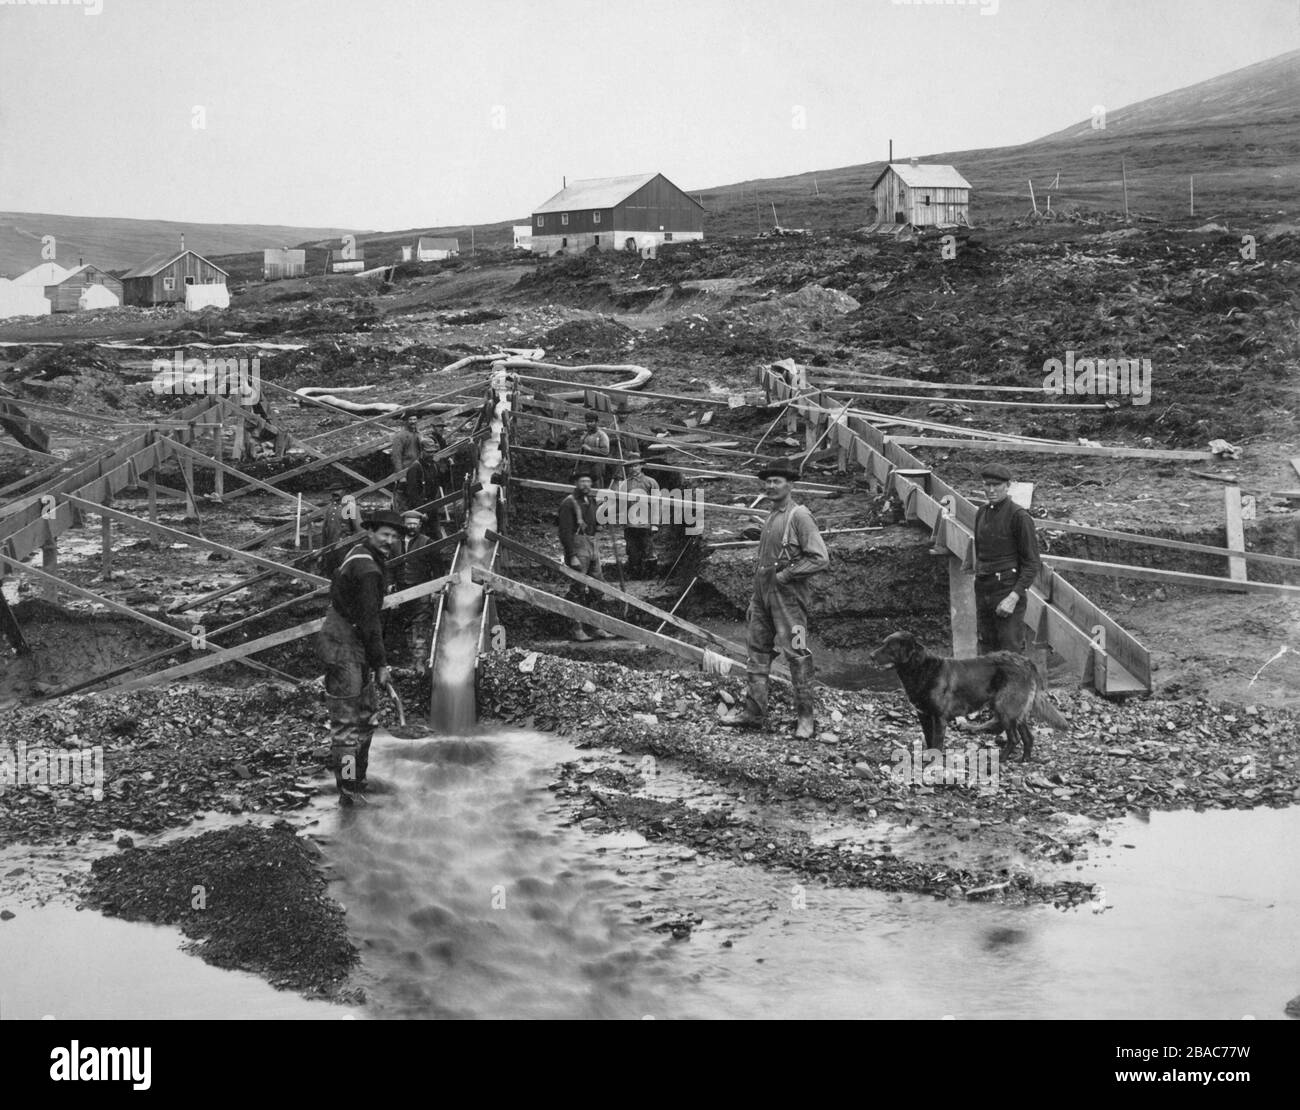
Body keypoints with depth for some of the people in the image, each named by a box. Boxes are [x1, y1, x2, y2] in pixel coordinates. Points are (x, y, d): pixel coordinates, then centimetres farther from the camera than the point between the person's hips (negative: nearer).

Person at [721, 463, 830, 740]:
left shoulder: (799, 516, -11)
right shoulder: (770, 518, 15)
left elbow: (820, 559, -17)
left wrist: (785, 575, -14)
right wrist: (753, 599, 20)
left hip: (788, 594, -9)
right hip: (764, 592, 9)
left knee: (796, 652, -6)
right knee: (756, 647, 11)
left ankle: (806, 717, 0)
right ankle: (754, 710, 19)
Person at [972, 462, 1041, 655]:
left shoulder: (1019, 516, -10)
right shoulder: (981, 513, 11)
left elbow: (1032, 563, -11)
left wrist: (1014, 597, -19)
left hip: (1008, 589, -7)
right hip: (983, 590, 7)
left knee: (1011, 652, -7)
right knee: (987, 649, 10)